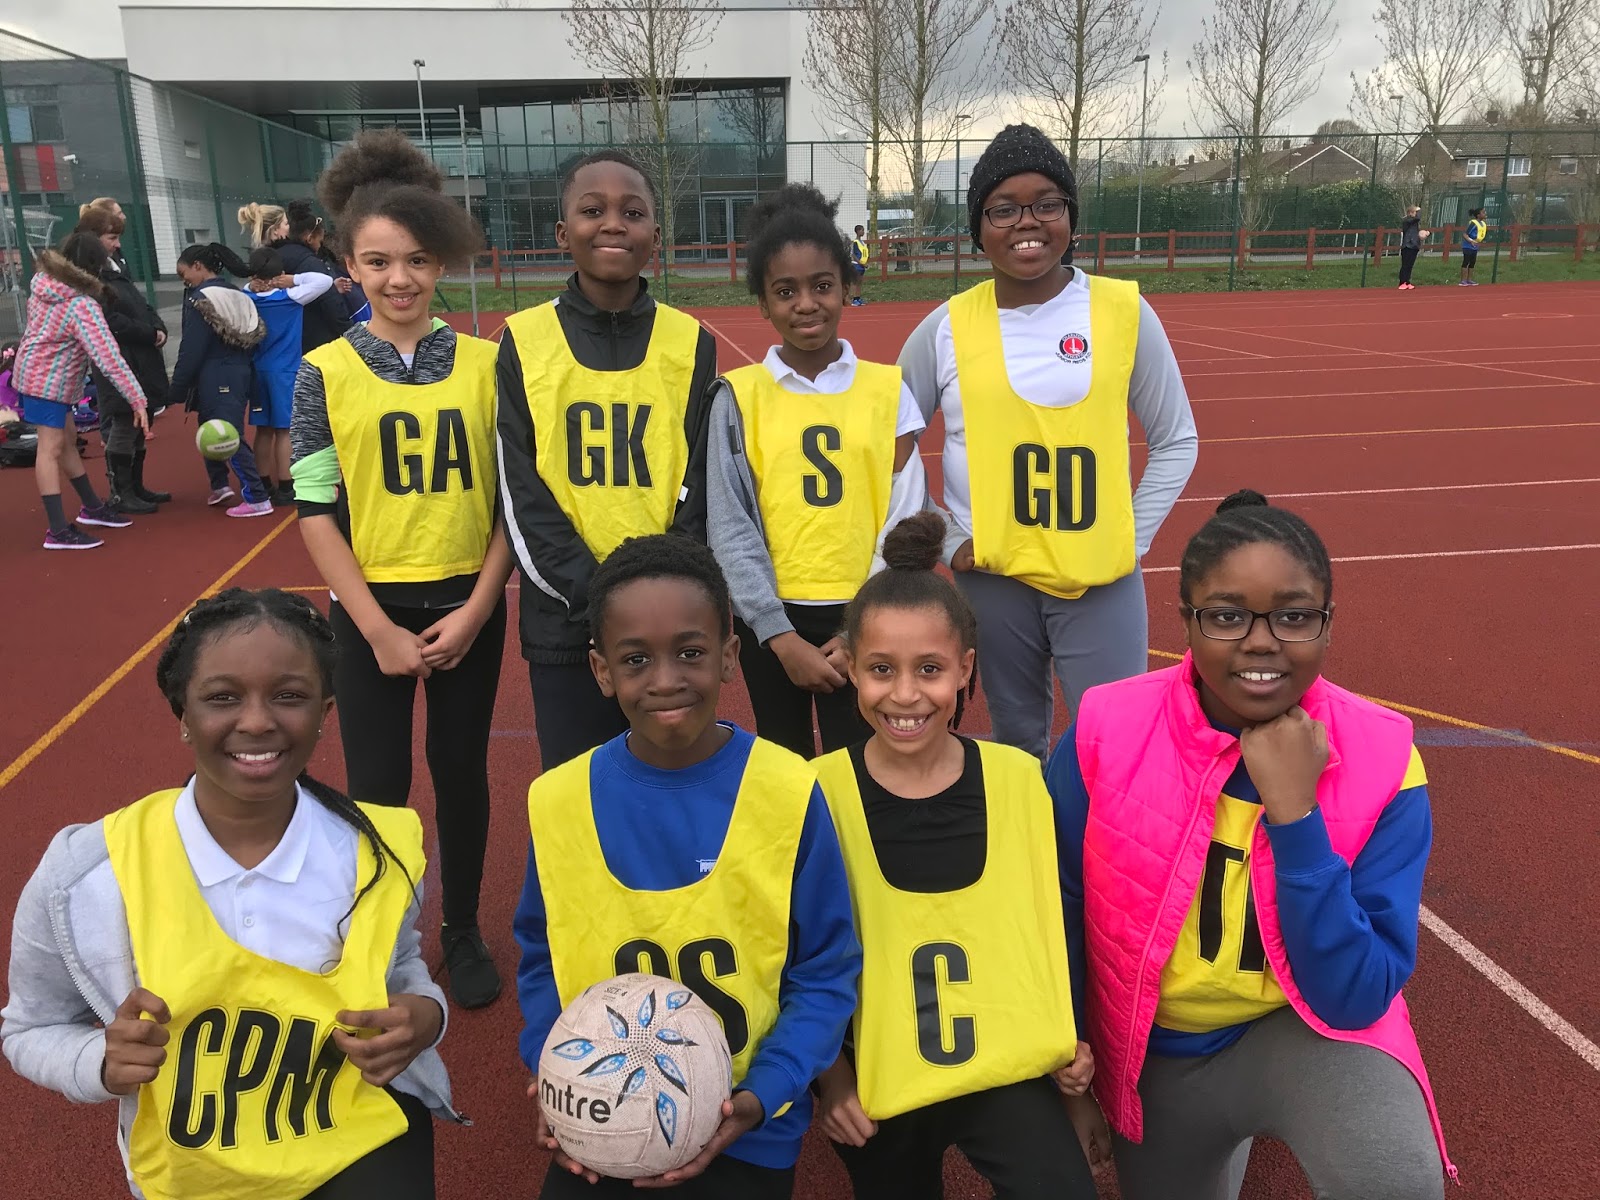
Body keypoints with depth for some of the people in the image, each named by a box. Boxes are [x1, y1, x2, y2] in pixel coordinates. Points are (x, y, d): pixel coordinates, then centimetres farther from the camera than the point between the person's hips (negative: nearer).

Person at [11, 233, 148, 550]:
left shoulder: (42, 281, 1)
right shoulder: (82, 306, -23)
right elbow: (109, 358, -28)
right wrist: (137, 400, -30)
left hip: (34, 372, 9)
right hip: (48, 380, -9)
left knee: (67, 438, 18)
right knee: (51, 448, -10)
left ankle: (92, 507, 31)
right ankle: (59, 531, -11)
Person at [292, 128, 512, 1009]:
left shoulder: (484, 364, -2)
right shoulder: (324, 373, -3)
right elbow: (316, 512, -4)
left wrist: (476, 608, -7)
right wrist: (380, 628, -9)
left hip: (468, 605, 1)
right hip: (370, 608, 0)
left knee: (461, 772, 12)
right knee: (376, 784, 6)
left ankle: (463, 934, 30)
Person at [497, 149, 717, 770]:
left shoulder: (692, 344, 2)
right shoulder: (524, 341, 0)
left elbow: (700, 490, 1)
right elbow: (522, 493, -3)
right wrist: (596, 598, -13)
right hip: (565, 623, 0)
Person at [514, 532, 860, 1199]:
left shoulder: (790, 794, -17)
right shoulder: (557, 800, -10)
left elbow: (825, 972, -8)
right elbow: (541, 957, 4)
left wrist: (763, 1096, -16)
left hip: (744, 1131, -1)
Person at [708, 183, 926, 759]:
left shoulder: (888, 390, 0)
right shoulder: (738, 397, -2)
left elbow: (905, 522, -2)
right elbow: (730, 527, -5)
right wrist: (781, 635, -11)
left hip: (863, 621, 0)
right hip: (771, 619, 0)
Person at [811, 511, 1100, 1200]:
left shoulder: (1019, 778, -9)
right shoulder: (822, 790, -13)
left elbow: (1052, 917, 4)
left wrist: (1071, 1038, 3)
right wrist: (828, 1073, -4)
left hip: (1008, 1069, 0)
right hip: (874, 1085, 0)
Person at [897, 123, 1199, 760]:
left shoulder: (1124, 311, -4)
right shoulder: (947, 327, -4)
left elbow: (1176, 441, 5)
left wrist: (1133, 539, -3)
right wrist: (945, 541, 0)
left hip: (1103, 581, 0)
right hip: (993, 580, 1)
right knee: (1017, 745, 17)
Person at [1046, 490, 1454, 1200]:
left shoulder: (1382, 761, -20)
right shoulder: (1107, 731, -19)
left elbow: (1355, 997, -23)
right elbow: (1055, 912, -5)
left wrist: (1294, 813, -32)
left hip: (1309, 1029, -2)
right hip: (1157, 1053, 2)